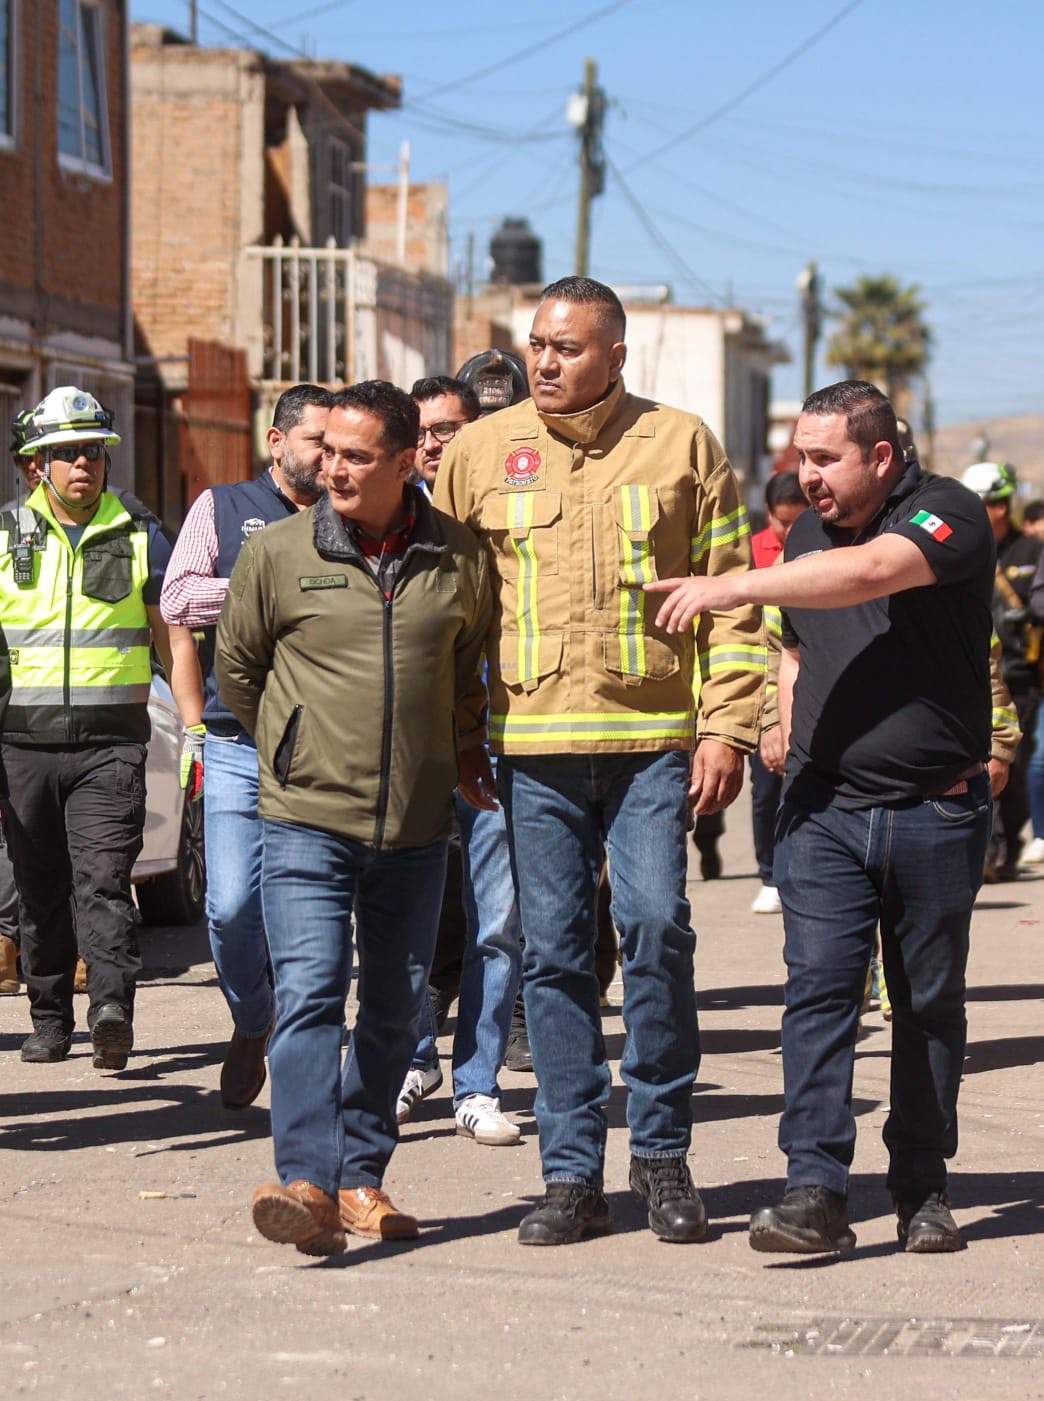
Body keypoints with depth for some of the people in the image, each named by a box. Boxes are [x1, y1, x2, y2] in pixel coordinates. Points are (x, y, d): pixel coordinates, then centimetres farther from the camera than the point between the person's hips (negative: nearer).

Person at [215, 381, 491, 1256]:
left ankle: (362, 1175, 20)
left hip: (417, 826, 3)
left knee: (397, 1010, 8)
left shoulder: (459, 559, 2)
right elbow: (236, 666, 12)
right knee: (309, 994, -15)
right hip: (307, 820, -3)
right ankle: (307, 1183, -23)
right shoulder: (277, 553, -2)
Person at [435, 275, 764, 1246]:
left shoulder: (681, 446, 5)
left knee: (656, 927, -9)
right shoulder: (481, 453, 8)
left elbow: (730, 594, 5)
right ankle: (573, 1175, 10)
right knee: (552, 949, 3)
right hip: (531, 742, 2)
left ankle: (662, 1153, 8)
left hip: (652, 739, -1)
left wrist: (727, 725, -3)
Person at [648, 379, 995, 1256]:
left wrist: (738, 587, -31)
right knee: (818, 987, -10)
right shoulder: (808, 534, 13)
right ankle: (816, 1190, -13)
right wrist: (788, 728, 12)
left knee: (931, 1002, 7)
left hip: (937, 810, -4)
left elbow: (870, 572, -28)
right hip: (825, 808, 4)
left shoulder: (949, 515, -8)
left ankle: (922, 1186, 20)